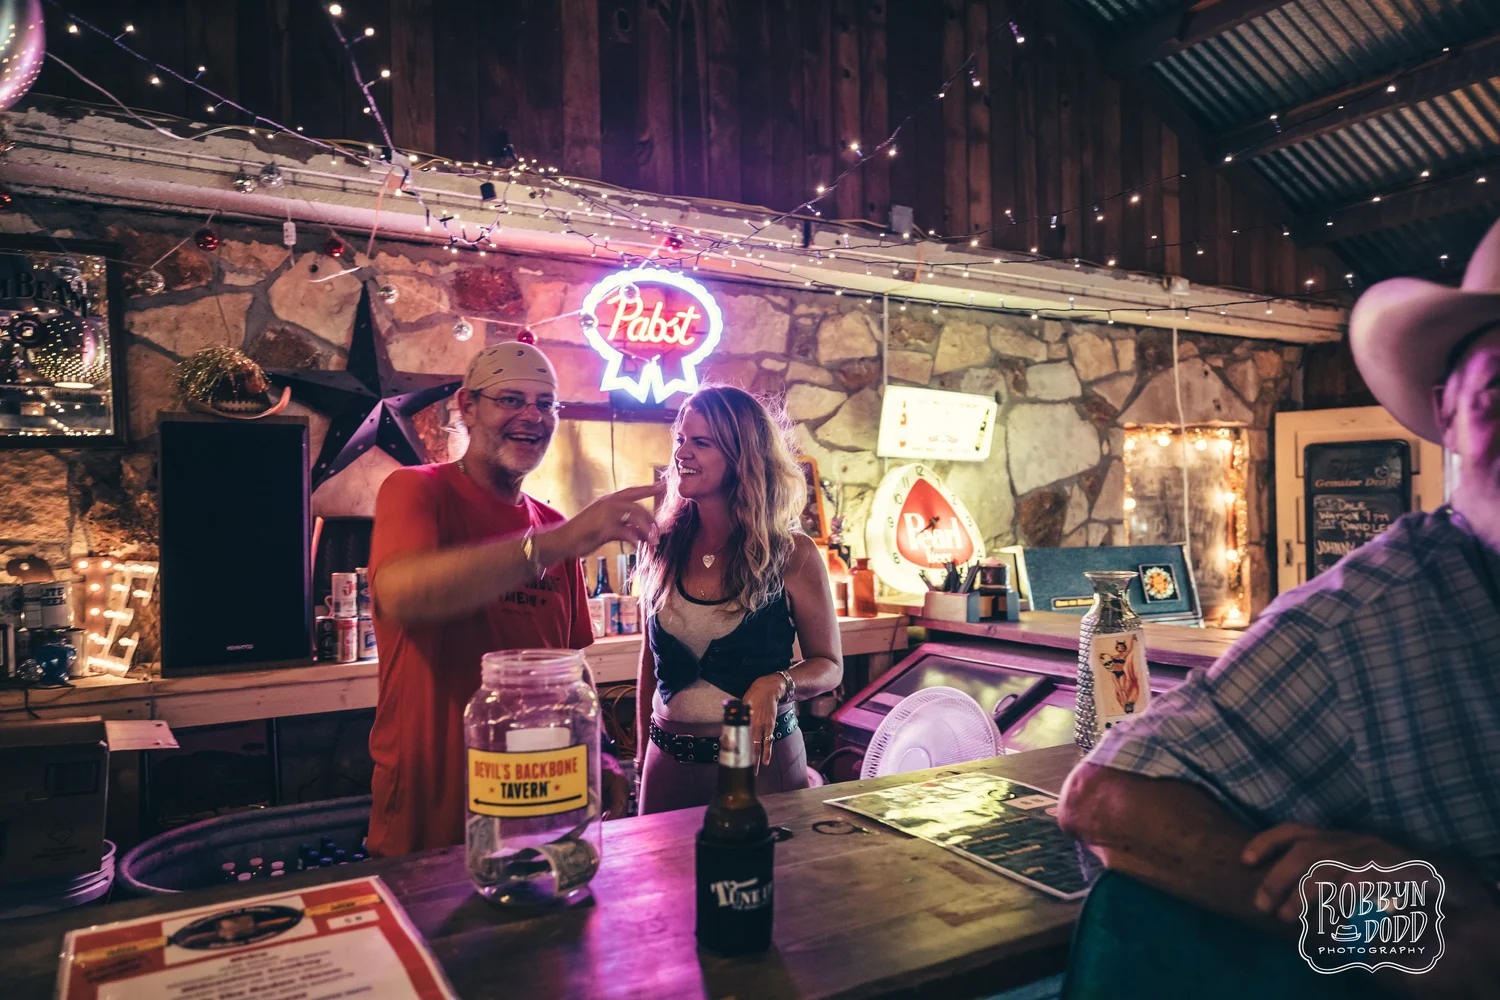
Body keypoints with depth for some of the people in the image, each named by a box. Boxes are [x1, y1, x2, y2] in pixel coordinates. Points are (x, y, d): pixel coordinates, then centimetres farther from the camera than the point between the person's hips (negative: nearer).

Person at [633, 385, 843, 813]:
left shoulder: (792, 554, -10)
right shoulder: (663, 547, -1)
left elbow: (829, 666, -3)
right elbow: (651, 660, 9)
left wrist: (777, 684, -23)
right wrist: (643, 755, 9)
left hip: (762, 758, -3)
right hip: (670, 762, 3)